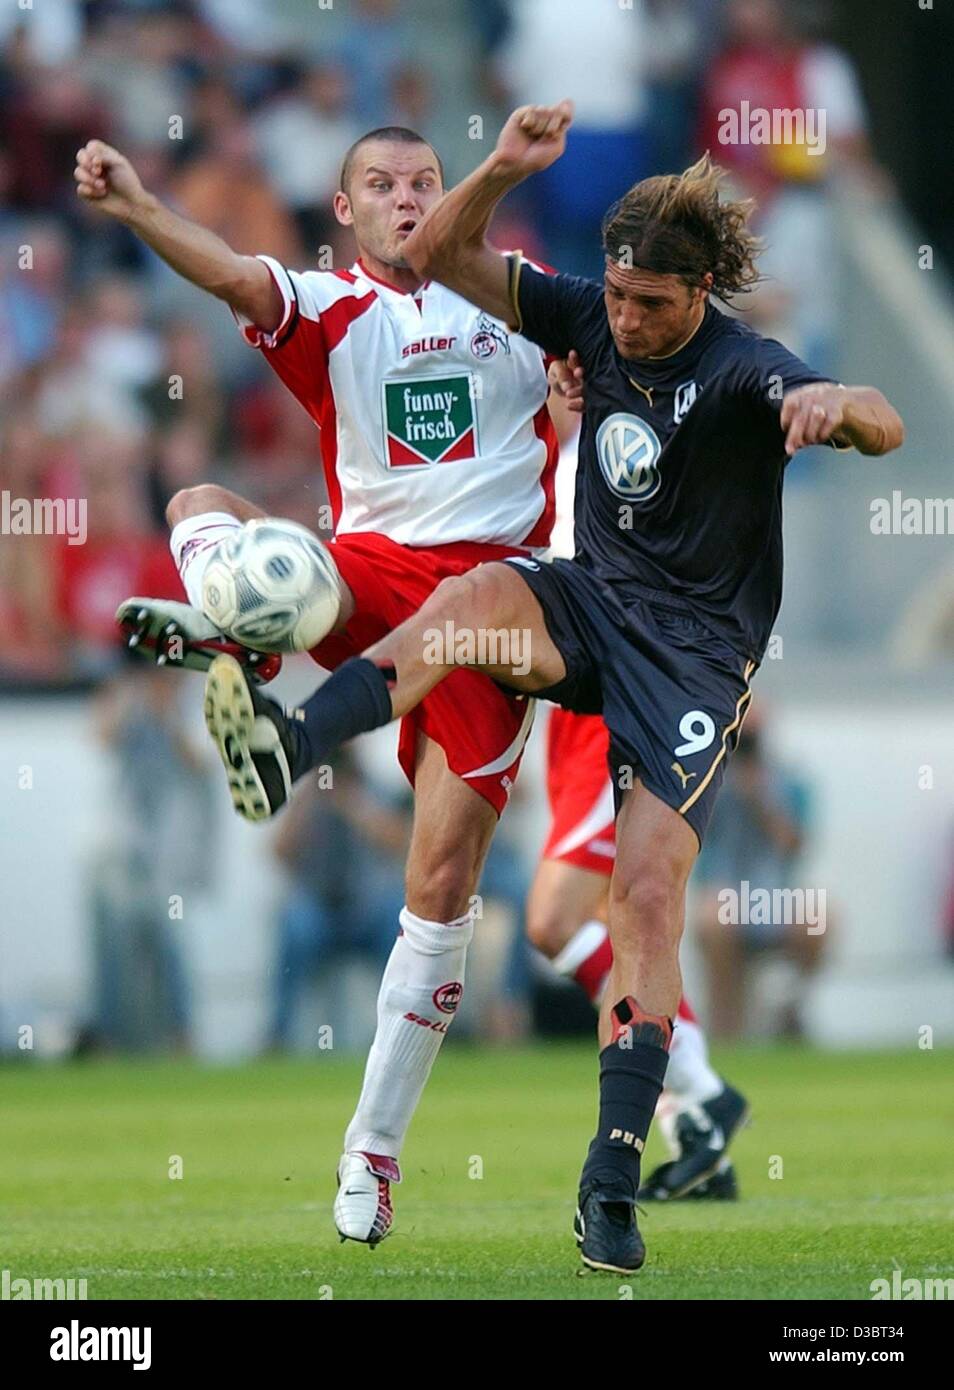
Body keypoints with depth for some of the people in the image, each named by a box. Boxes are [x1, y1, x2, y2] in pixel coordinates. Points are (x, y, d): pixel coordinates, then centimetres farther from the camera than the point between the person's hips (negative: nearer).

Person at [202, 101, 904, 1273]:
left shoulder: (744, 372, -17)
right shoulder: (590, 318, -2)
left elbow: (886, 430, -33)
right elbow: (436, 255, -2)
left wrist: (841, 403, -57)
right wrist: (502, 172, -21)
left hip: (695, 647, -4)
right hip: (591, 603, 4)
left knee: (648, 890, -16)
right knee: (475, 596, -31)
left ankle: (614, 1172, -14)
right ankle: (282, 751, -55)